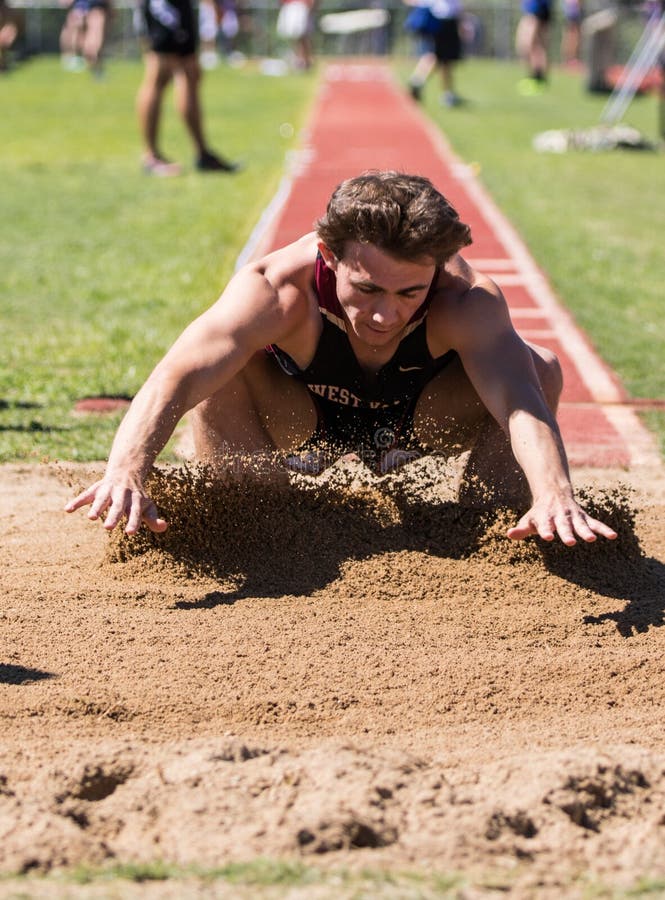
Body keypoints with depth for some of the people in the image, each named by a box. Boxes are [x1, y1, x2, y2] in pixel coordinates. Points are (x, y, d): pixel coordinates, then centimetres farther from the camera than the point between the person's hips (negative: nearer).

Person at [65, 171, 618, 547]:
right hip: (299, 425, -1)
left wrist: (554, 496, -74)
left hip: (420, 423, 1)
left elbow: (521, 402, -54)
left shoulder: (466, 301, -39)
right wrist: (126, 471, -71)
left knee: (540, 369, -27)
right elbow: (174, 378, -52)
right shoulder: (278, 289, -41)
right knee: (221, 371, -34)